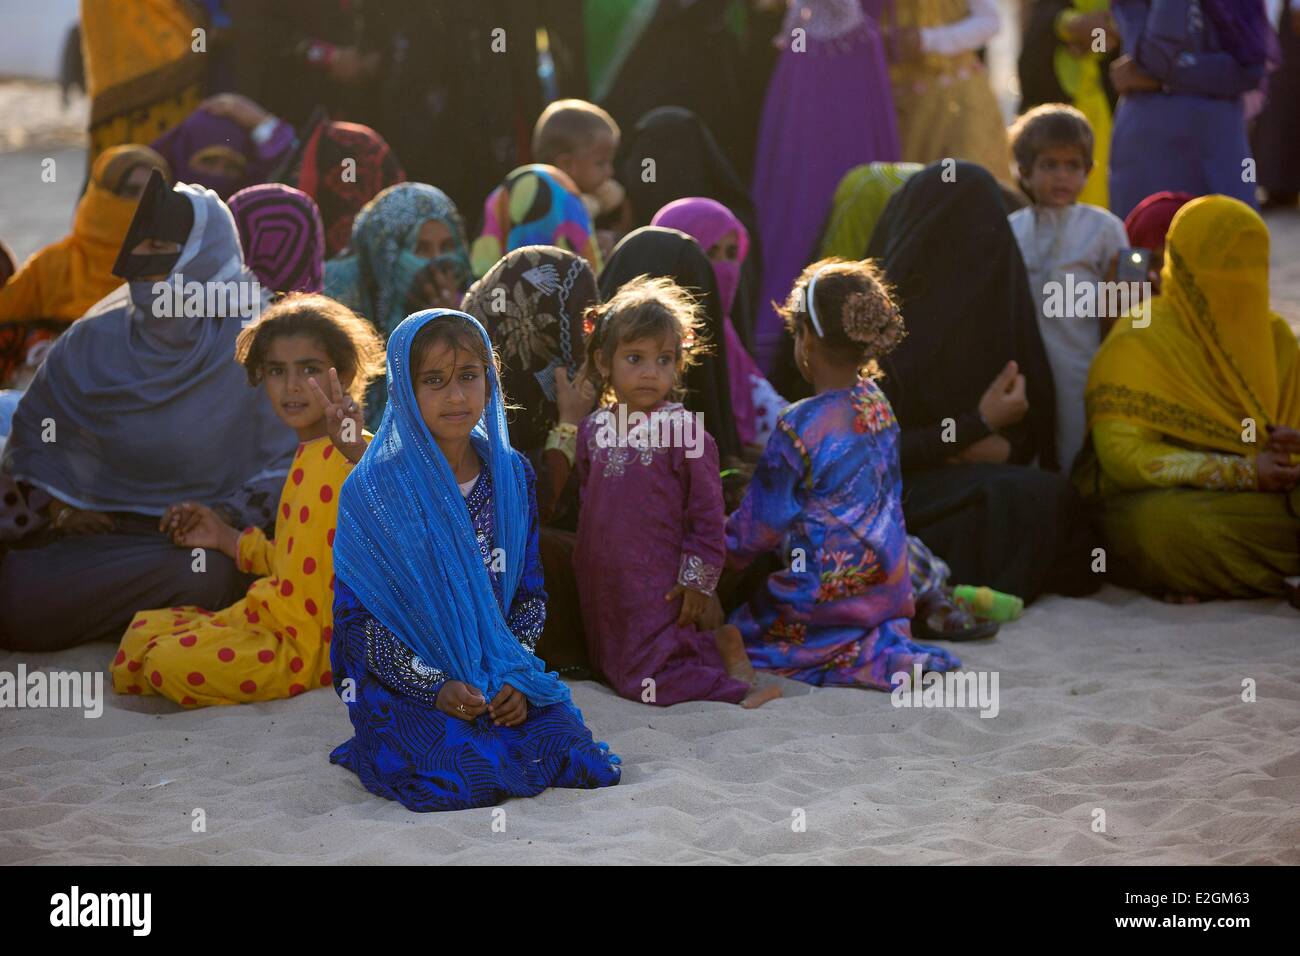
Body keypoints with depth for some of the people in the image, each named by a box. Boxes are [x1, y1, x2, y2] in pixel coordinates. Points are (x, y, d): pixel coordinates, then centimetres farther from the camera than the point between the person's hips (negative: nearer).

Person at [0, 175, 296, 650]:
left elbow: (291, 462, -7)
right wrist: (58, 506, 1)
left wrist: (226, 518, -20)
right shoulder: (95, 339, 3)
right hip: (99, 527, 2)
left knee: (202, 577, -37)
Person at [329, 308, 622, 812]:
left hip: (498, 673, 4)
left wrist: (513, 676, -9)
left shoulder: (512, 474, 5)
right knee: (464, 780, -29)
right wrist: (435, 687, -18)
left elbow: (530, 593, 9)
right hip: (405, 684, -4)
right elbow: (356, 618, -7)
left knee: (571, 752, -19)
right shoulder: (372, 489, -9)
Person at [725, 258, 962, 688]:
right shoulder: (876, 403, 1)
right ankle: (888, 648, 2)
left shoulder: (799, 427, -20)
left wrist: (724, 554, 10)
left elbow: (762, 525, -10)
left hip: (824, 592, -8)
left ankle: (869, 657, -9)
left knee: (739, 632, 6)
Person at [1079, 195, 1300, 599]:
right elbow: (1126, 454, -14)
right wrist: (1243, 472, -20)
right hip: (1161, 500, -4)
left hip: (1260, 492, 4)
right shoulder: (1137, 343, -6)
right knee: (1171, 524, -39)